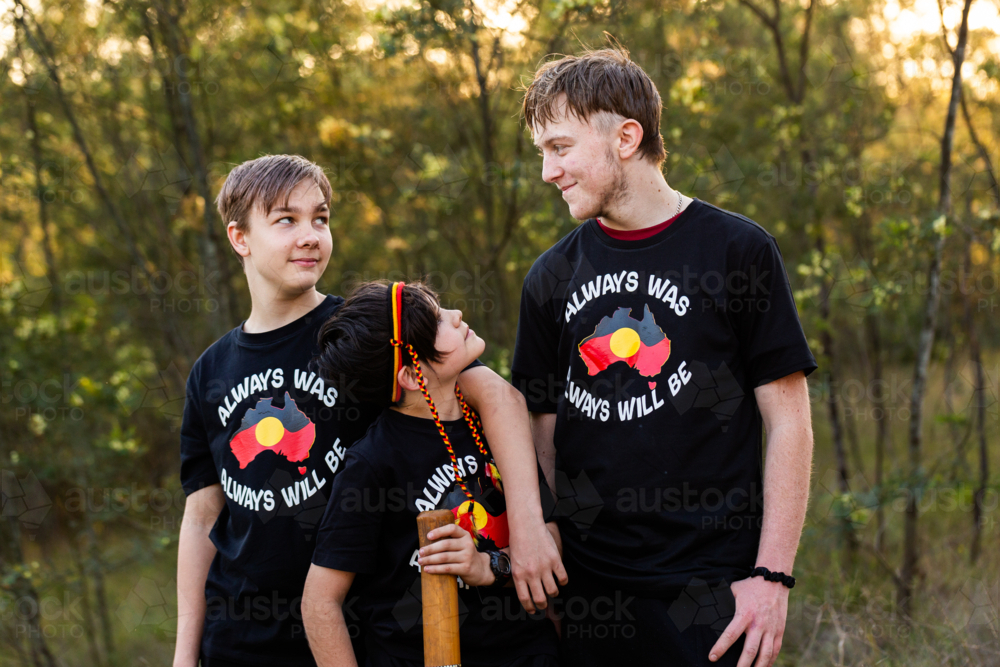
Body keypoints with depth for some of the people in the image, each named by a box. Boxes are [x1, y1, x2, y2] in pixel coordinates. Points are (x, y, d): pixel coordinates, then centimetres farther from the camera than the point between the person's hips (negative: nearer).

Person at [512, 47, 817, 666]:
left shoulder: (738, 249, -3)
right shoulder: (552, 277, 8)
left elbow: (788, 421, -4)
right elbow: (545, 434, 13)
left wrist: (773, 576, -9)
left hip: (712, 587, -3)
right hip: (588, 587, 4)